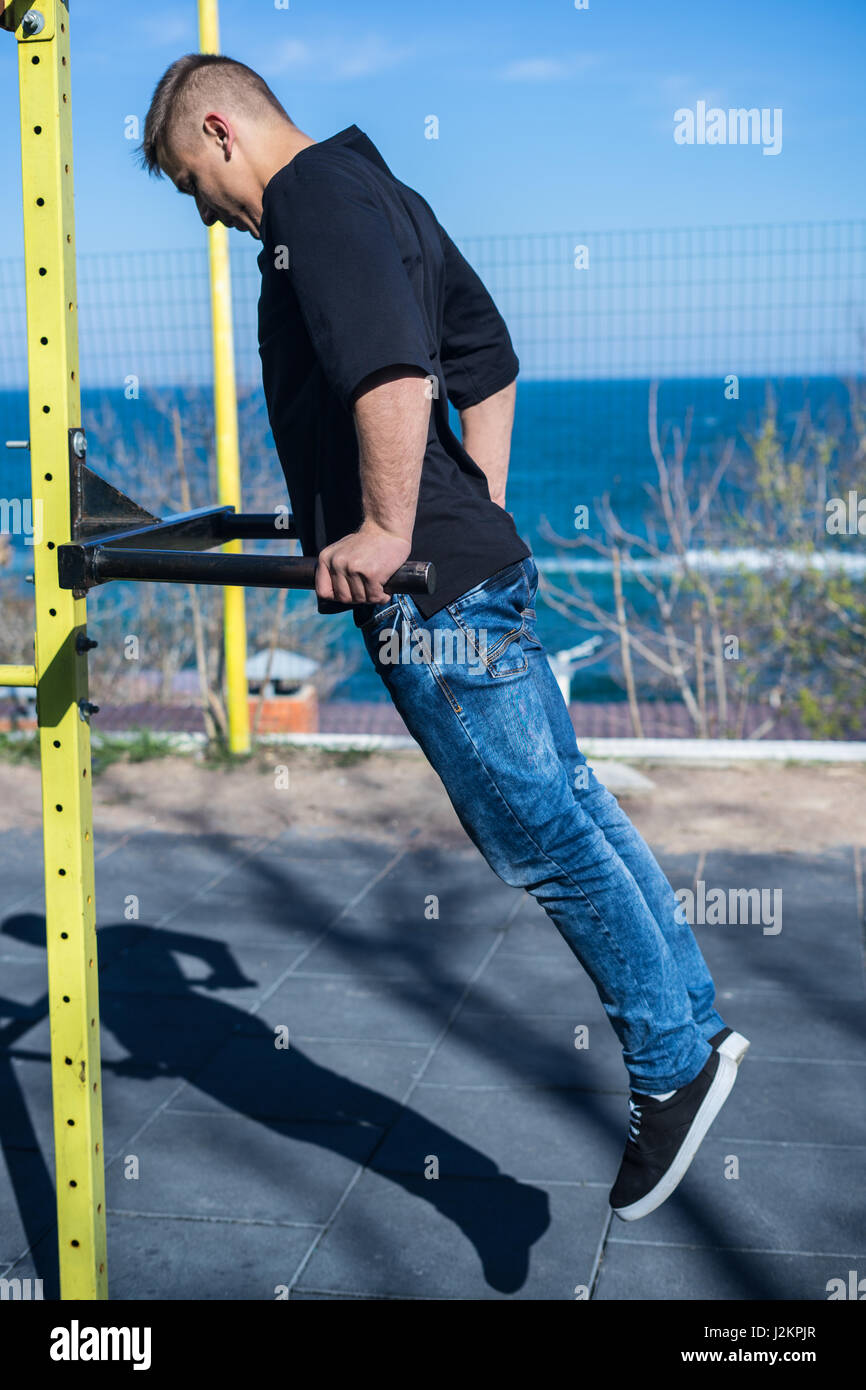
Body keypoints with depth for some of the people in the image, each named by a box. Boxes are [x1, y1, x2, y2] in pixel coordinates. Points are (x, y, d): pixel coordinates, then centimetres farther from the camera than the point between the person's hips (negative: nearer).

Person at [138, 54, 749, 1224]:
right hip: (472, 565, 10)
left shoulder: (316, 196, -9)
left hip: (429, 591, -10)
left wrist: (387, 531, -22)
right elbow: (488, 361, 27)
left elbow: (392, 367, -26)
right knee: (562, 811, 13)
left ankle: (674, 1059, 9)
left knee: (543, 833, -2)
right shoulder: (371, 191, 23)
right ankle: (691, 1028, 21)